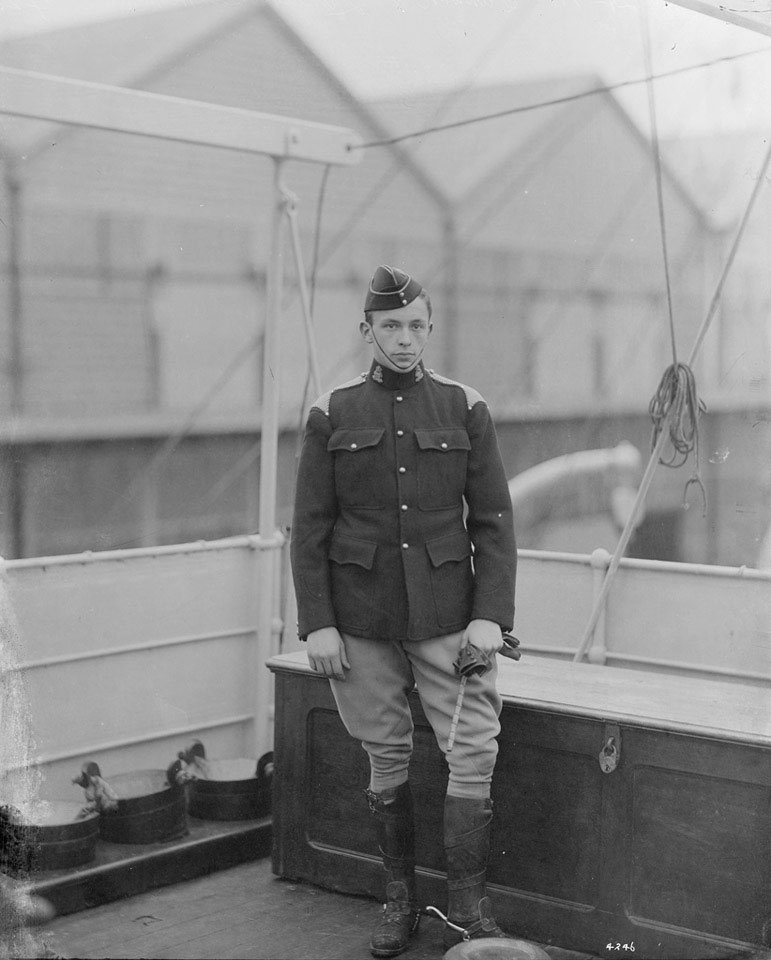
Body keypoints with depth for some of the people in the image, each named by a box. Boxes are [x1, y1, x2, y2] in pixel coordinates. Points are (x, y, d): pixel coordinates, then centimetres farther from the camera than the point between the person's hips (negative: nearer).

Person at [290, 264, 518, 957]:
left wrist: (491, 616, -7)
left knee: (474, 751, -6)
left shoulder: (466, 410, 2)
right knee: (387, 758, 9)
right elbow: (310, 528, 2)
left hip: (446, 614, 0)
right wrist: (316, 624, -4)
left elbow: (493, 521, 2)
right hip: (362, 620, 0)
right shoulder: (331, 415, 2)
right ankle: (400, 897, 24)